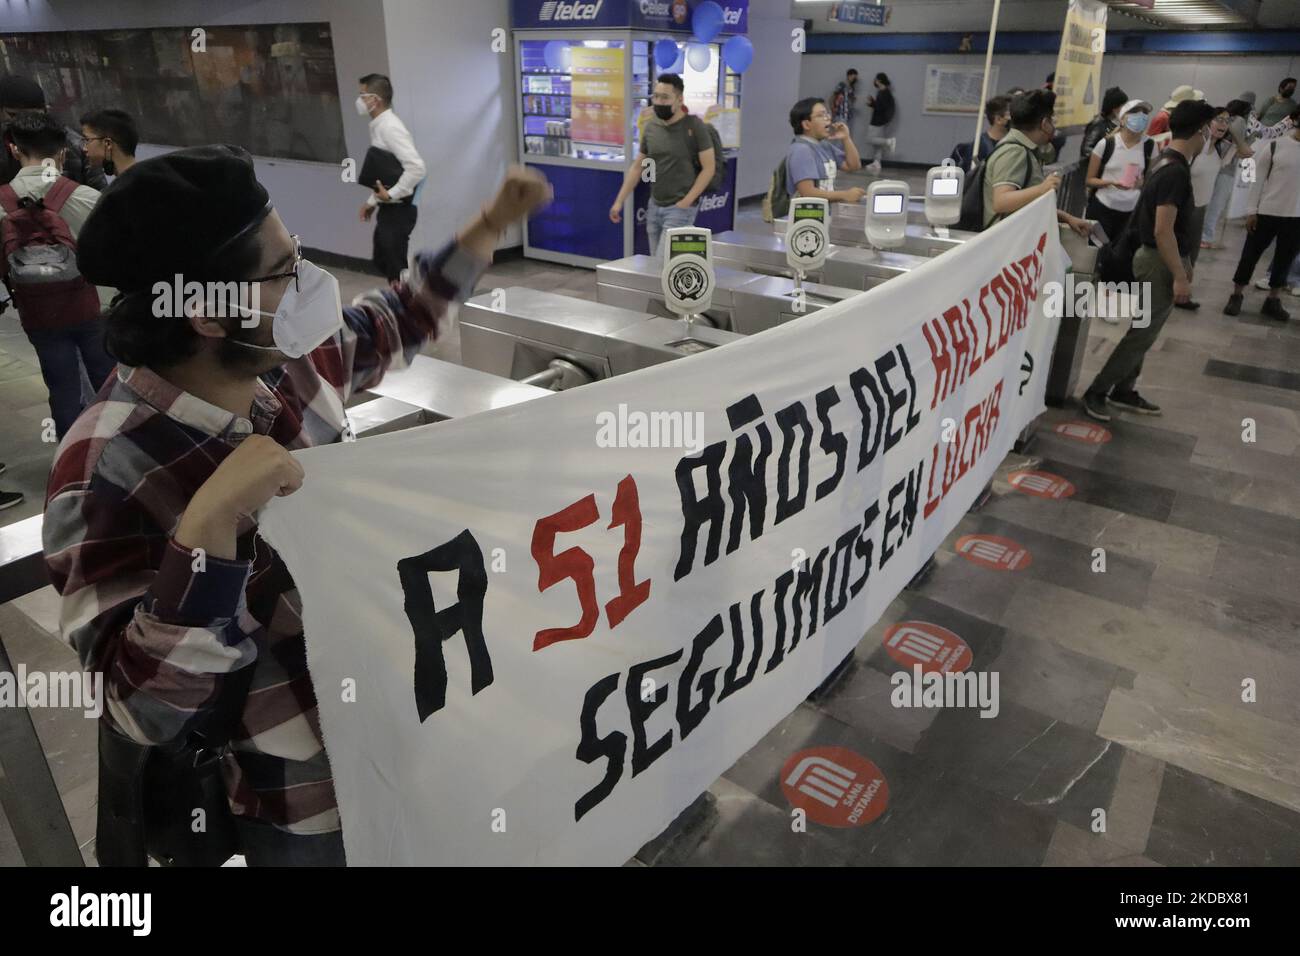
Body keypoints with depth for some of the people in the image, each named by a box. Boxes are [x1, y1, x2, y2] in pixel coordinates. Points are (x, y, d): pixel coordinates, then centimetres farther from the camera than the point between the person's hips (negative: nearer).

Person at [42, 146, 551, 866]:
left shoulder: (293, 360, -11)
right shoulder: (108, 473, -29)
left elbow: (396, 323, 9)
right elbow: (145, 710, -31)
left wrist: (492, 224, 7)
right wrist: (211, 525, -42)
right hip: (293, 788, -6)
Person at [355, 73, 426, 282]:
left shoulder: (390, 127, -18)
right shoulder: (378, 126, 11)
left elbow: (416, 167, -28)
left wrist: (391, 194, -22)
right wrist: (372, 202, 17)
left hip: (399, 209, -10)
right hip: (388, 208, 10)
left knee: (396, 267, -4)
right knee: (383, 262, 17)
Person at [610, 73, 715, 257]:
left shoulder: (695, 126, -9)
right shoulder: (651, 126, 6)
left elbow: (708, 168, -8)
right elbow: (637, 167, 14)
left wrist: (685, 203, -14)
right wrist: (619, 201, 9)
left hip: (679, 209, -6)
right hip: (654, 206, 6)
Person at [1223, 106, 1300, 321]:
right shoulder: (1274, 147, -5)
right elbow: (1258, 180, -3)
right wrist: (1251, 210, -7)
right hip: (1267, 213, -3)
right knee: (1251, 254, 5)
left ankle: (1272, 301, 20)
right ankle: (1236, 296, 18)